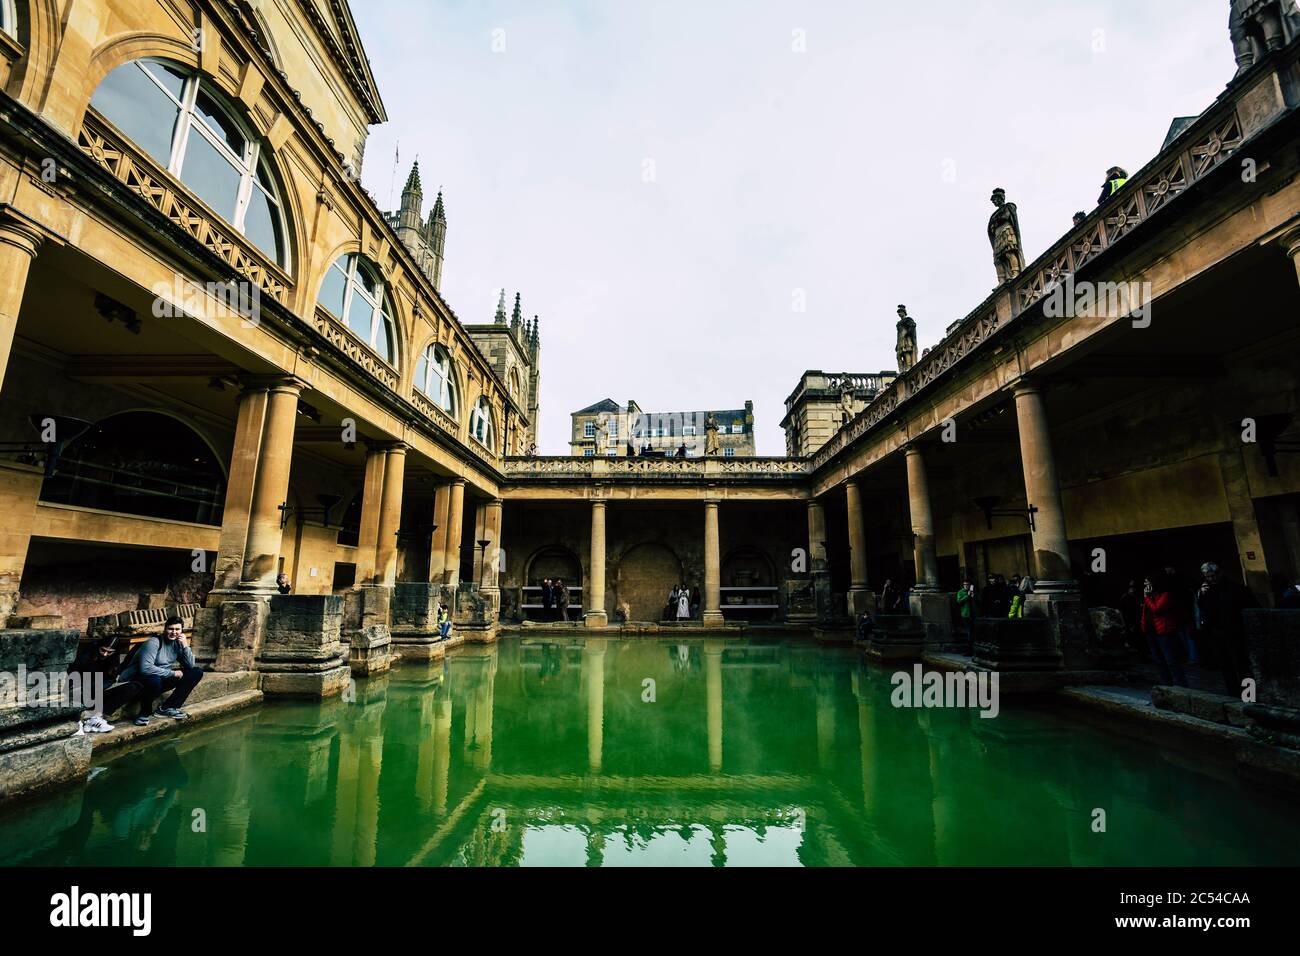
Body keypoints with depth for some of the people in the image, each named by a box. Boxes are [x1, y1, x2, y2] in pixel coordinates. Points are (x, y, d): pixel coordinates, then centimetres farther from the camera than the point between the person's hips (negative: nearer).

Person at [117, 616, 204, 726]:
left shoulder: (177, 643, 1)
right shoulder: (154, 643, -20)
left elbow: (190, 665, -3)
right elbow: (145, 668, -31)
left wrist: (185, 645, -15)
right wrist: (172, 673, -24)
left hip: (162, 677, 7)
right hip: (138, 679, -7)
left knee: (197, 673, -6)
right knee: (154, 681, -41)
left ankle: (167, 708, -2)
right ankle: (145, 713, -11)